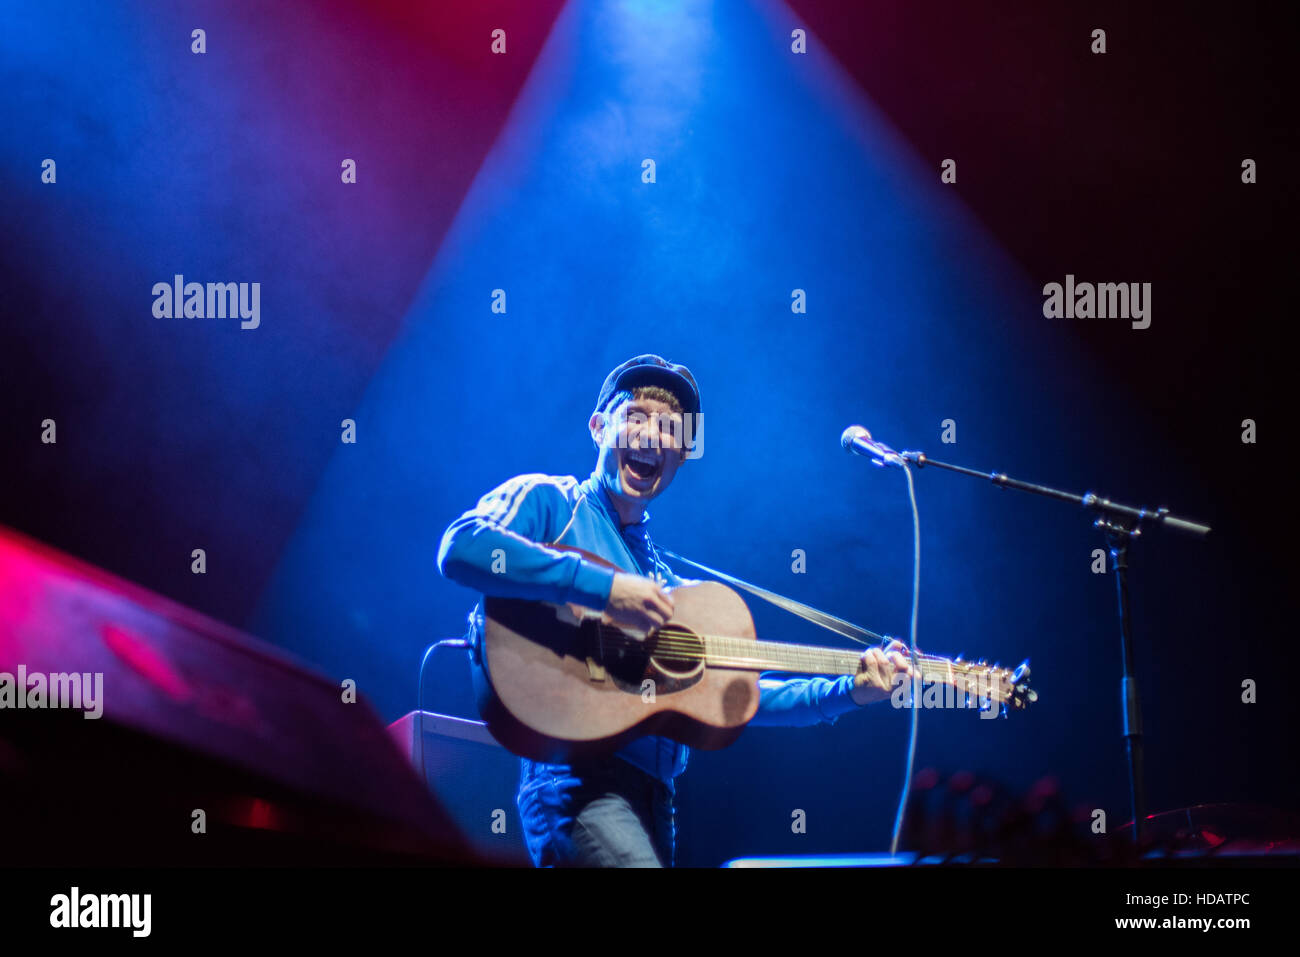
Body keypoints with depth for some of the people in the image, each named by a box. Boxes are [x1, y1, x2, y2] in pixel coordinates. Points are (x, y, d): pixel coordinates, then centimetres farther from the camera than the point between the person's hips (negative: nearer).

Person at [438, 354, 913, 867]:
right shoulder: (547, 502, 5)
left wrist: (847, 692, 8)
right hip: (576, 772, -7)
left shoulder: (667, 582, 24)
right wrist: (604, 588, -18)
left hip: (653, 797, 7)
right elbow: (462, 548, -17)